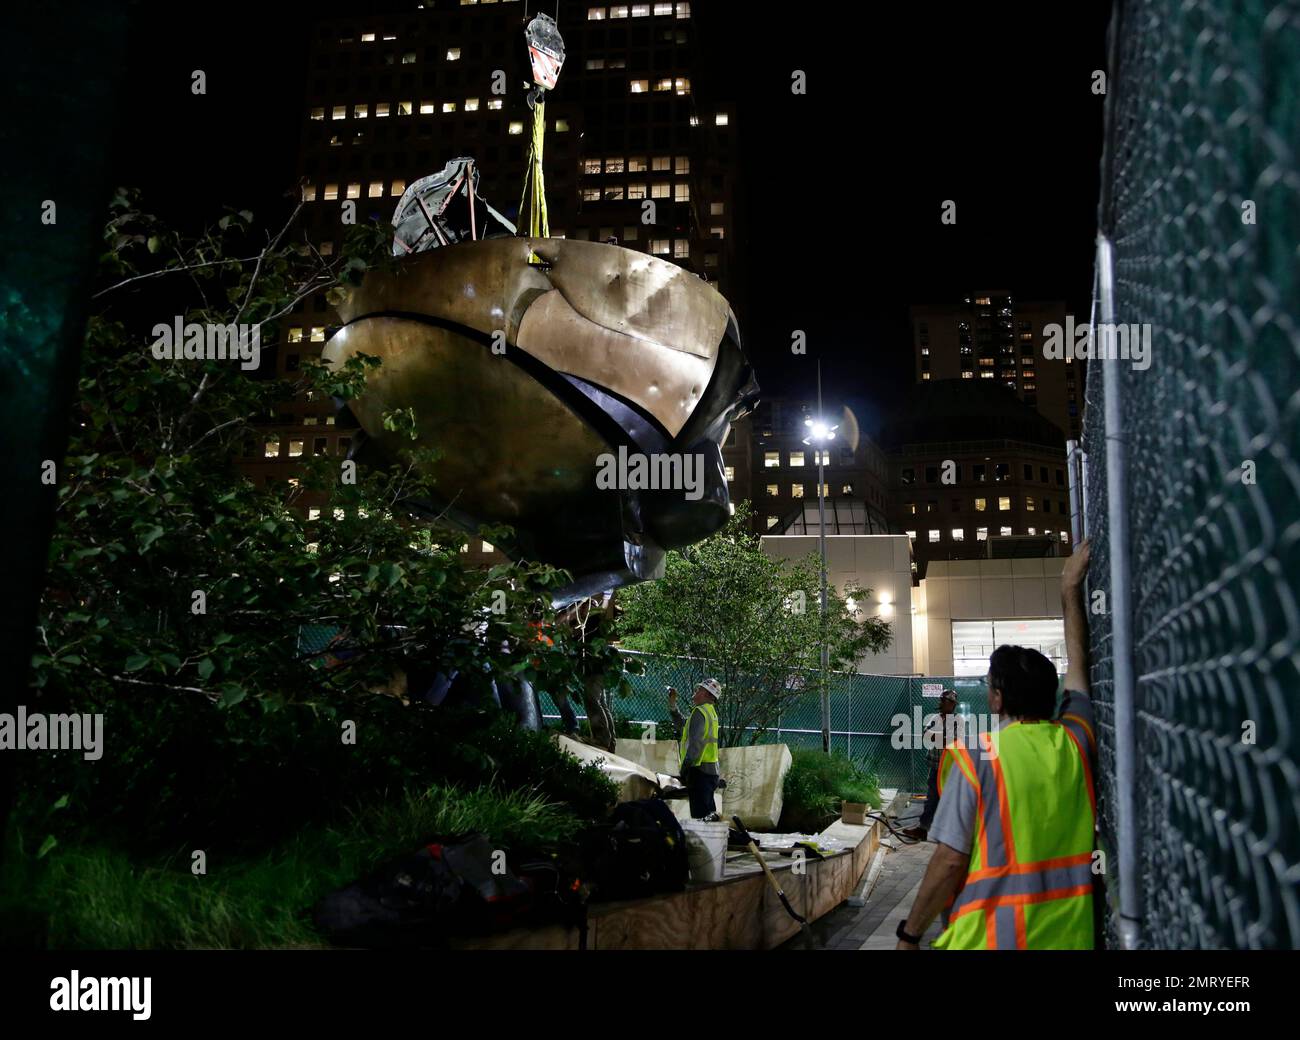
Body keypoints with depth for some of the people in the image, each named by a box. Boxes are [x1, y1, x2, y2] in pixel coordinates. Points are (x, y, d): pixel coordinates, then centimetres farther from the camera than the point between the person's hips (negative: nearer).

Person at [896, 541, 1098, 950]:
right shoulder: (1074, 743, 2)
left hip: (995, 935, -5)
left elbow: (950, 861, -13)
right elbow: (1078, 662, 19)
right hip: (1071, 933, 5)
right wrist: (1071, 590, 29)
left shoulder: (975, 759, -11)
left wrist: (910, 933, -3)